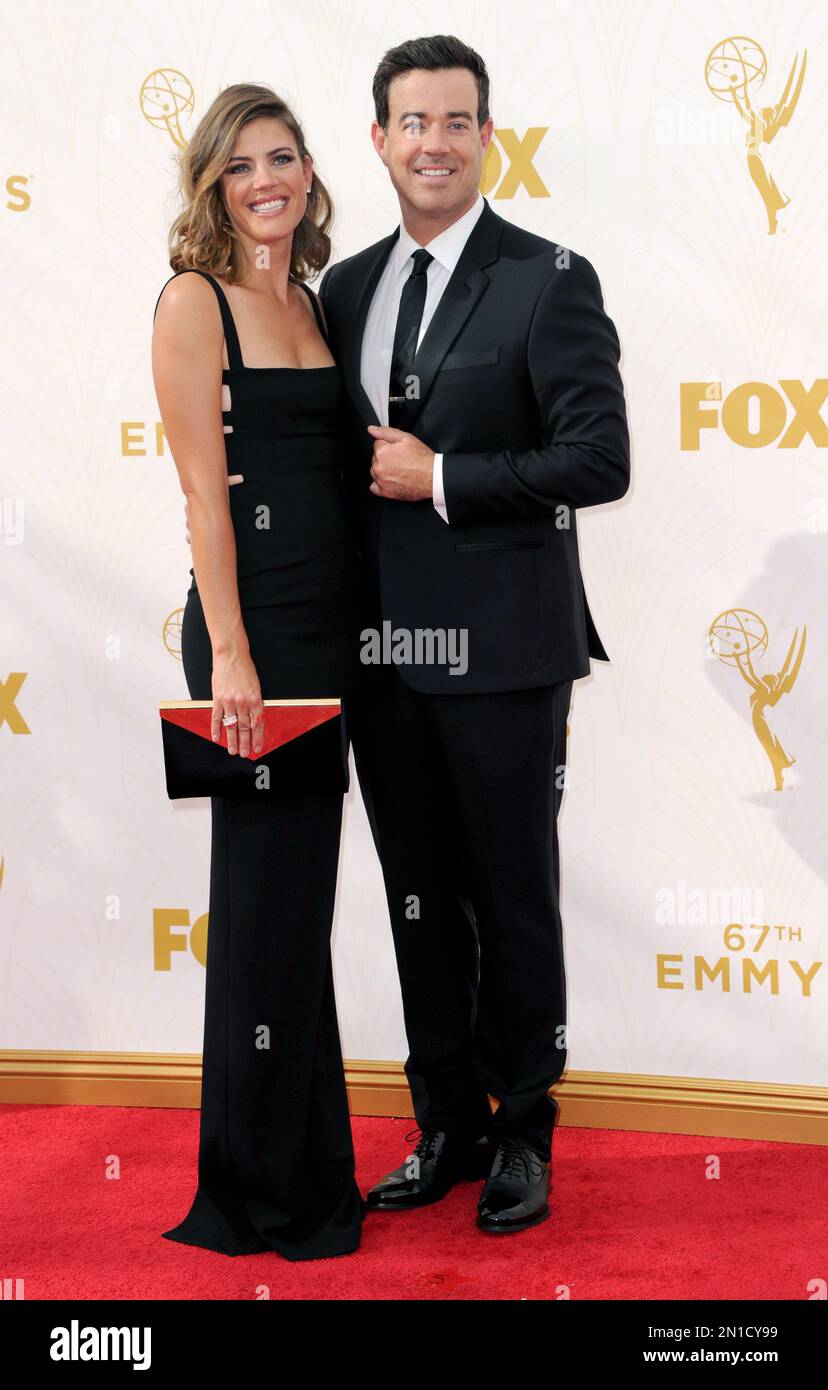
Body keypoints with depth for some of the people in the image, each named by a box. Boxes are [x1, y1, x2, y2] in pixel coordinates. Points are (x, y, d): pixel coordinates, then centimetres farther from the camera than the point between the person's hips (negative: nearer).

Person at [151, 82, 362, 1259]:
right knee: (265, 901, 0)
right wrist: (228, 656, -17)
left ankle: (307, 1170, 26)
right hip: (254, 620, -7)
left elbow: (333, 468, 14)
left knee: (305, 889, 13)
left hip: (332, 621, 7)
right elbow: (206, 490, -13)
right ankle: (263, 1194, 14)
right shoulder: (195, 301, -6)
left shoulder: (311, 300, 14)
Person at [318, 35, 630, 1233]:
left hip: (502, 650, -5)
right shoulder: (348, 288, 11)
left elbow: (599, 459, -14)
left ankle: (522, 1134, 22)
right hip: (384, 647, 5)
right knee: (421, 899, 13)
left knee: (515, 902, 6)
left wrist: (442, 481, -14)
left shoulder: (548, 281, -6)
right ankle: (447, 1126, 28)